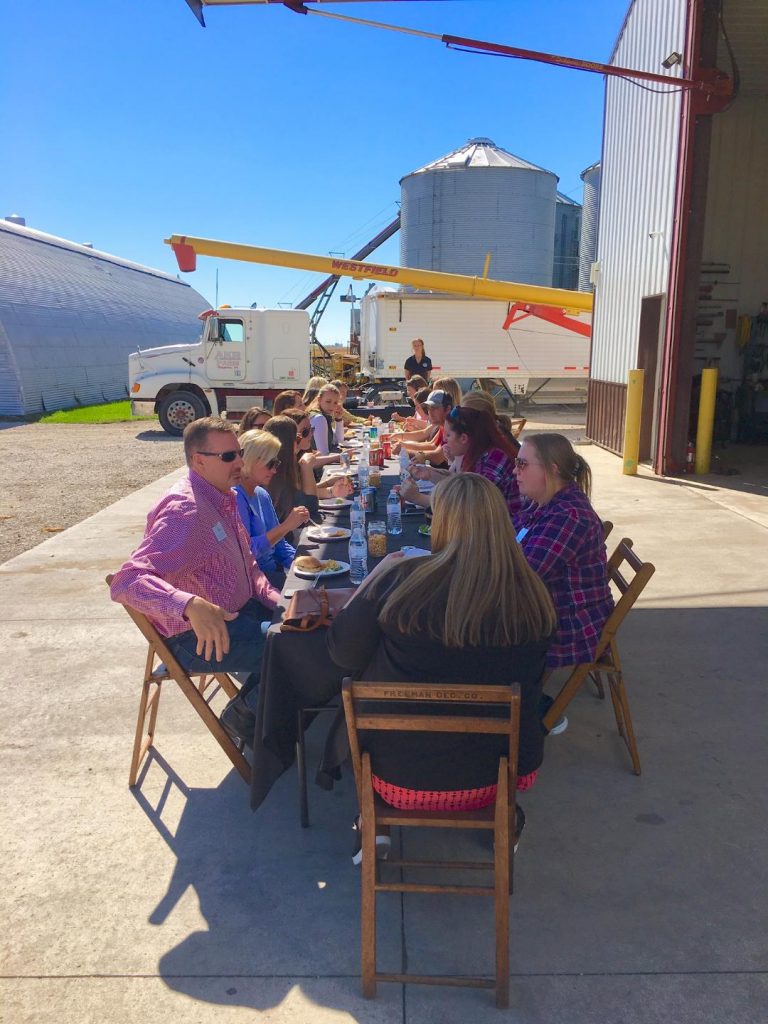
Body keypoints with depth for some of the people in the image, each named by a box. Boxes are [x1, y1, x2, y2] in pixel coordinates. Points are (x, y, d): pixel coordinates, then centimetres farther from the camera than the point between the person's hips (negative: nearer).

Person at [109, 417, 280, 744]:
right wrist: (190, 606, -49)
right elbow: (126, 582, -34)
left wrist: (274, 598, -1)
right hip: (200, 637, -9)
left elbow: (247, 563, 16)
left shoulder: (224, 498, 6)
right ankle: (242, 717, 7)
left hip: (239, 610, 10)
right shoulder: (184, 511, -25)